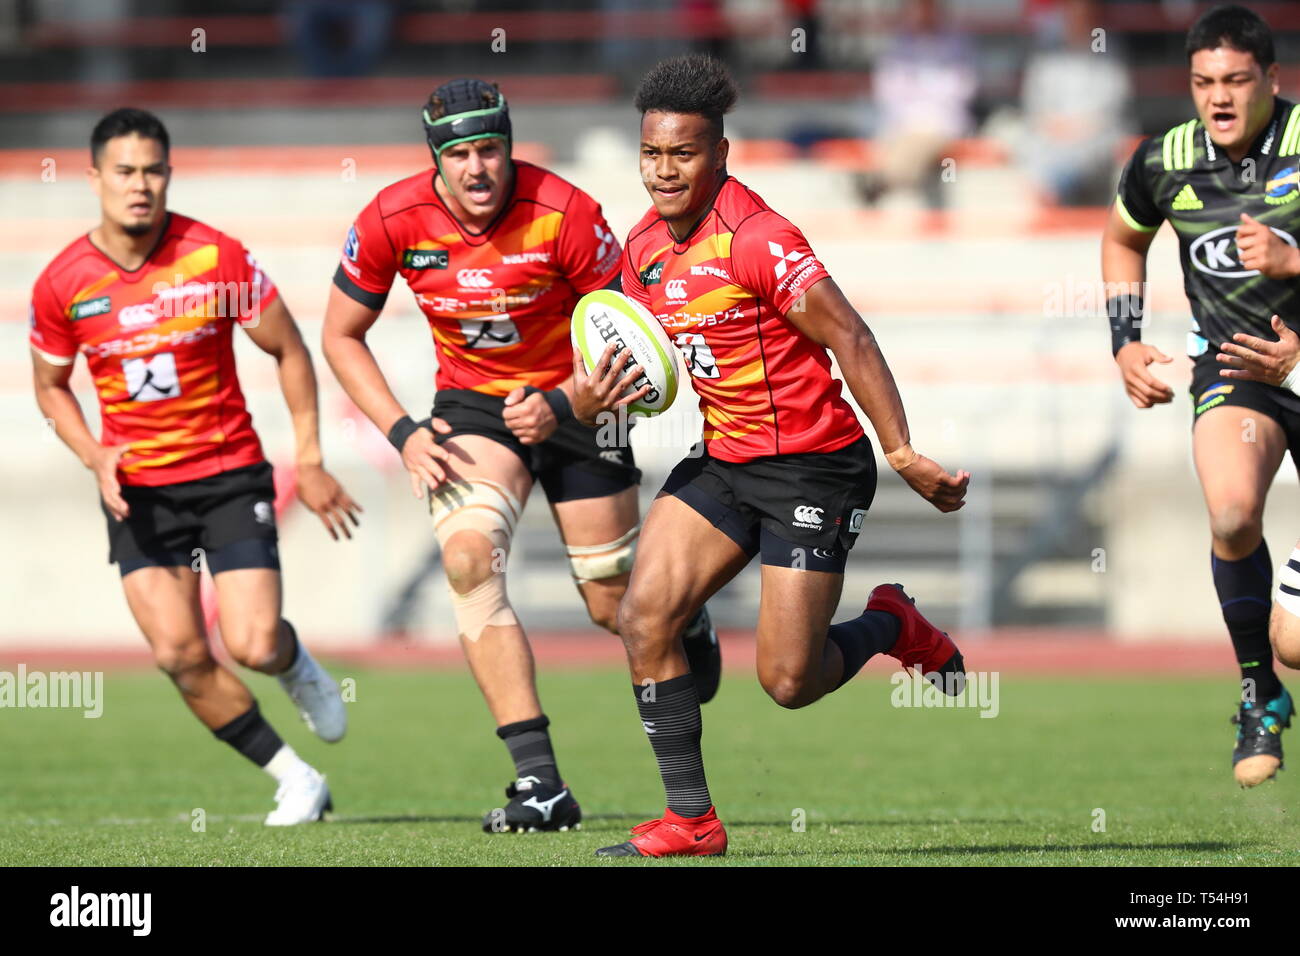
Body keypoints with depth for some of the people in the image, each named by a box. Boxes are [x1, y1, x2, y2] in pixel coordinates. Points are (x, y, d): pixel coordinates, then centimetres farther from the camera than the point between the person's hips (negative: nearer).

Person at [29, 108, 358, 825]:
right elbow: (51, 387, 10)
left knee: (254, 646, -13)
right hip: (136, 489, 2)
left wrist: (310, 462, -3)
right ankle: (294, 779, 8)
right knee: (181, 656, -9)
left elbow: (289, 351, -1)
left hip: (229, 475, -2)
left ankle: (296, 666, 26)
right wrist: (94, 458, -7)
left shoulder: (216, 258, -13)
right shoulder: (63, 284, -7)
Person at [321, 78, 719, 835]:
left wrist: (559, 404, -29)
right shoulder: (394, 220, -16)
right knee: (469, 559, -25)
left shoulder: (566, 214, -24)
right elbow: (342, 334, -2)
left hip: (574, 399, -1)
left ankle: (688, 623, 47)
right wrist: (402, 432, -12)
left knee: (614, 604, 4)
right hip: (472, 403, 2)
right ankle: (541, 783, -26)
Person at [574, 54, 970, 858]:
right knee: (644, 617, -11)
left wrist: (904, 456, -23)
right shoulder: (645, 245, 3)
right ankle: (692, 820, -2)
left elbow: (850, 339, -20)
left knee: (787, 682, -8)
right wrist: (595, 398, -8)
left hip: (813, 464, -7)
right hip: (723, 460, 7)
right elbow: (643, 360, 16)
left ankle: (894, 626, 25)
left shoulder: (758, 240, -21)